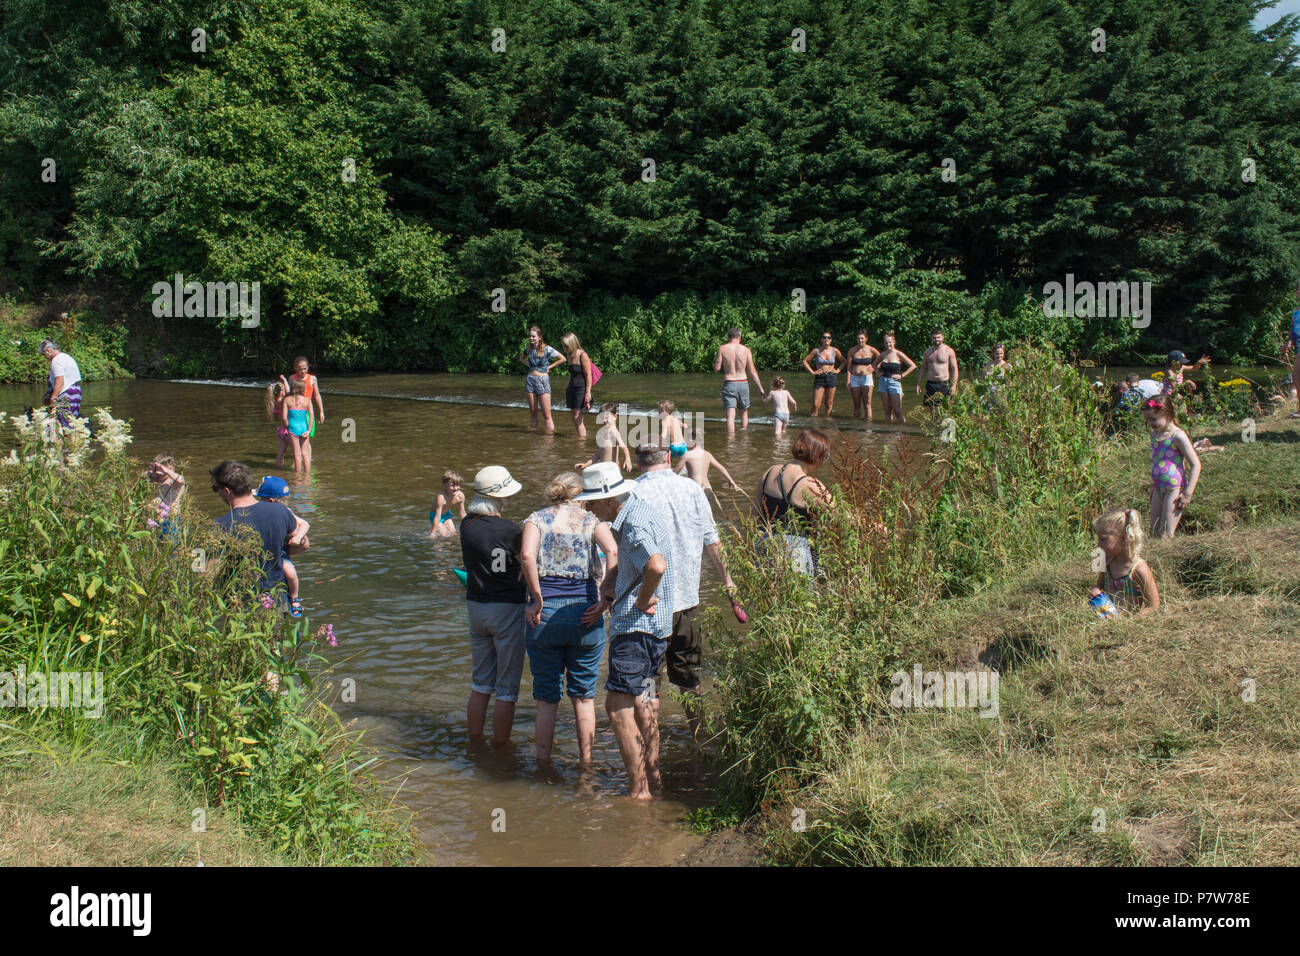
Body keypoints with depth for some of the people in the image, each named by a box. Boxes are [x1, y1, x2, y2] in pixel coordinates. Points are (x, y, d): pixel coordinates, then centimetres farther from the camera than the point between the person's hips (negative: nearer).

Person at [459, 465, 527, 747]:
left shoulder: (467, 525, 0)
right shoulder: (510, 530, -19)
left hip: (476, 607, 6)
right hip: (508, 608, -6)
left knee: (480, 683, 17)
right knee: (507, 689, 4)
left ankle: (475, 744, 24)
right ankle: (500, 746, 9)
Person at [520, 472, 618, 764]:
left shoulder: (536, 519, 4)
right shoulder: (592, 521, 5)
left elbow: (526, 556, -16)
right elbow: (613, 551, -15)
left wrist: (537, 599, -10)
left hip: (545, 613, 0)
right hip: (585, 614, 0)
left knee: (546, 697, 10)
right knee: (584, 695, 13)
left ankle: (543, 762, 14)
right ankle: (585, 761, 19)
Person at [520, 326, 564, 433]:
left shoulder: (547, 349, -8)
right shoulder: (529, 349, 7)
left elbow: (562, 359, -4)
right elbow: (521, 358, 27)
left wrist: (549, 367, -5)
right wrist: (528, 364, 10)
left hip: (543, 380, -5)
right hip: (530, 379, 5)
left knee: (546, 414, -7)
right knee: (533, 411, 8)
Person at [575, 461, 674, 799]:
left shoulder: (636, 524, -23)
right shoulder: (636, 510, 10)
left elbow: (656, 566, -42)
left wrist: (642, 601, -25)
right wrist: (610, 581, 10)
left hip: (638, 623, -11)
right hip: (655, 623, 11)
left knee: (618, 704, -12)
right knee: (640, 698, 24)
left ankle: (639, 790, -11)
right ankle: (652, 773, 38)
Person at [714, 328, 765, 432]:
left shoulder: (723, 348, -5)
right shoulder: (746, 350, -2)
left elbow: (716, 368, -5)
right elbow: (752, 371, -1)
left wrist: (716, 359, 16)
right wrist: (760, 387, 6)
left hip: (728, 384, -1)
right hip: (743, 383, 2)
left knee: (730, 416, -4)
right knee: (744, 412, 21)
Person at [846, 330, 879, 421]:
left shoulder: (871, 350, 0)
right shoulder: (852, 350, 2)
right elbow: (849, 367, 2)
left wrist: (873, 367, 3)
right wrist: (848, 382, -4)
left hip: (867, 378, -1)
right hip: (855, 378, 1)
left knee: (867, 404, -6)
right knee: (856, 405, 5)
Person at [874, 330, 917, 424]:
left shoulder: (898, 354, -7)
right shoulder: (883, 355, 7)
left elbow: (913, 366, -7)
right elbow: (875, 364, 28)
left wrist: (902, 375, -9)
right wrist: (879, 372, 10)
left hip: (894, 382, -5)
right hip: (883, 383, 5)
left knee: (897, 411, -7)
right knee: (887, 411, 8)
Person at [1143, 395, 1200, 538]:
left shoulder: (1177, 436, -13)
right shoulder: (1154, 434, 10)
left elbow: (1195, 464, -13)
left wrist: (1188, 493, -16)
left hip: (1175, 489, -8)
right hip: (1158, 489, 8)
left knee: (1165, 535, -10)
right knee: (1154, 534, 6)